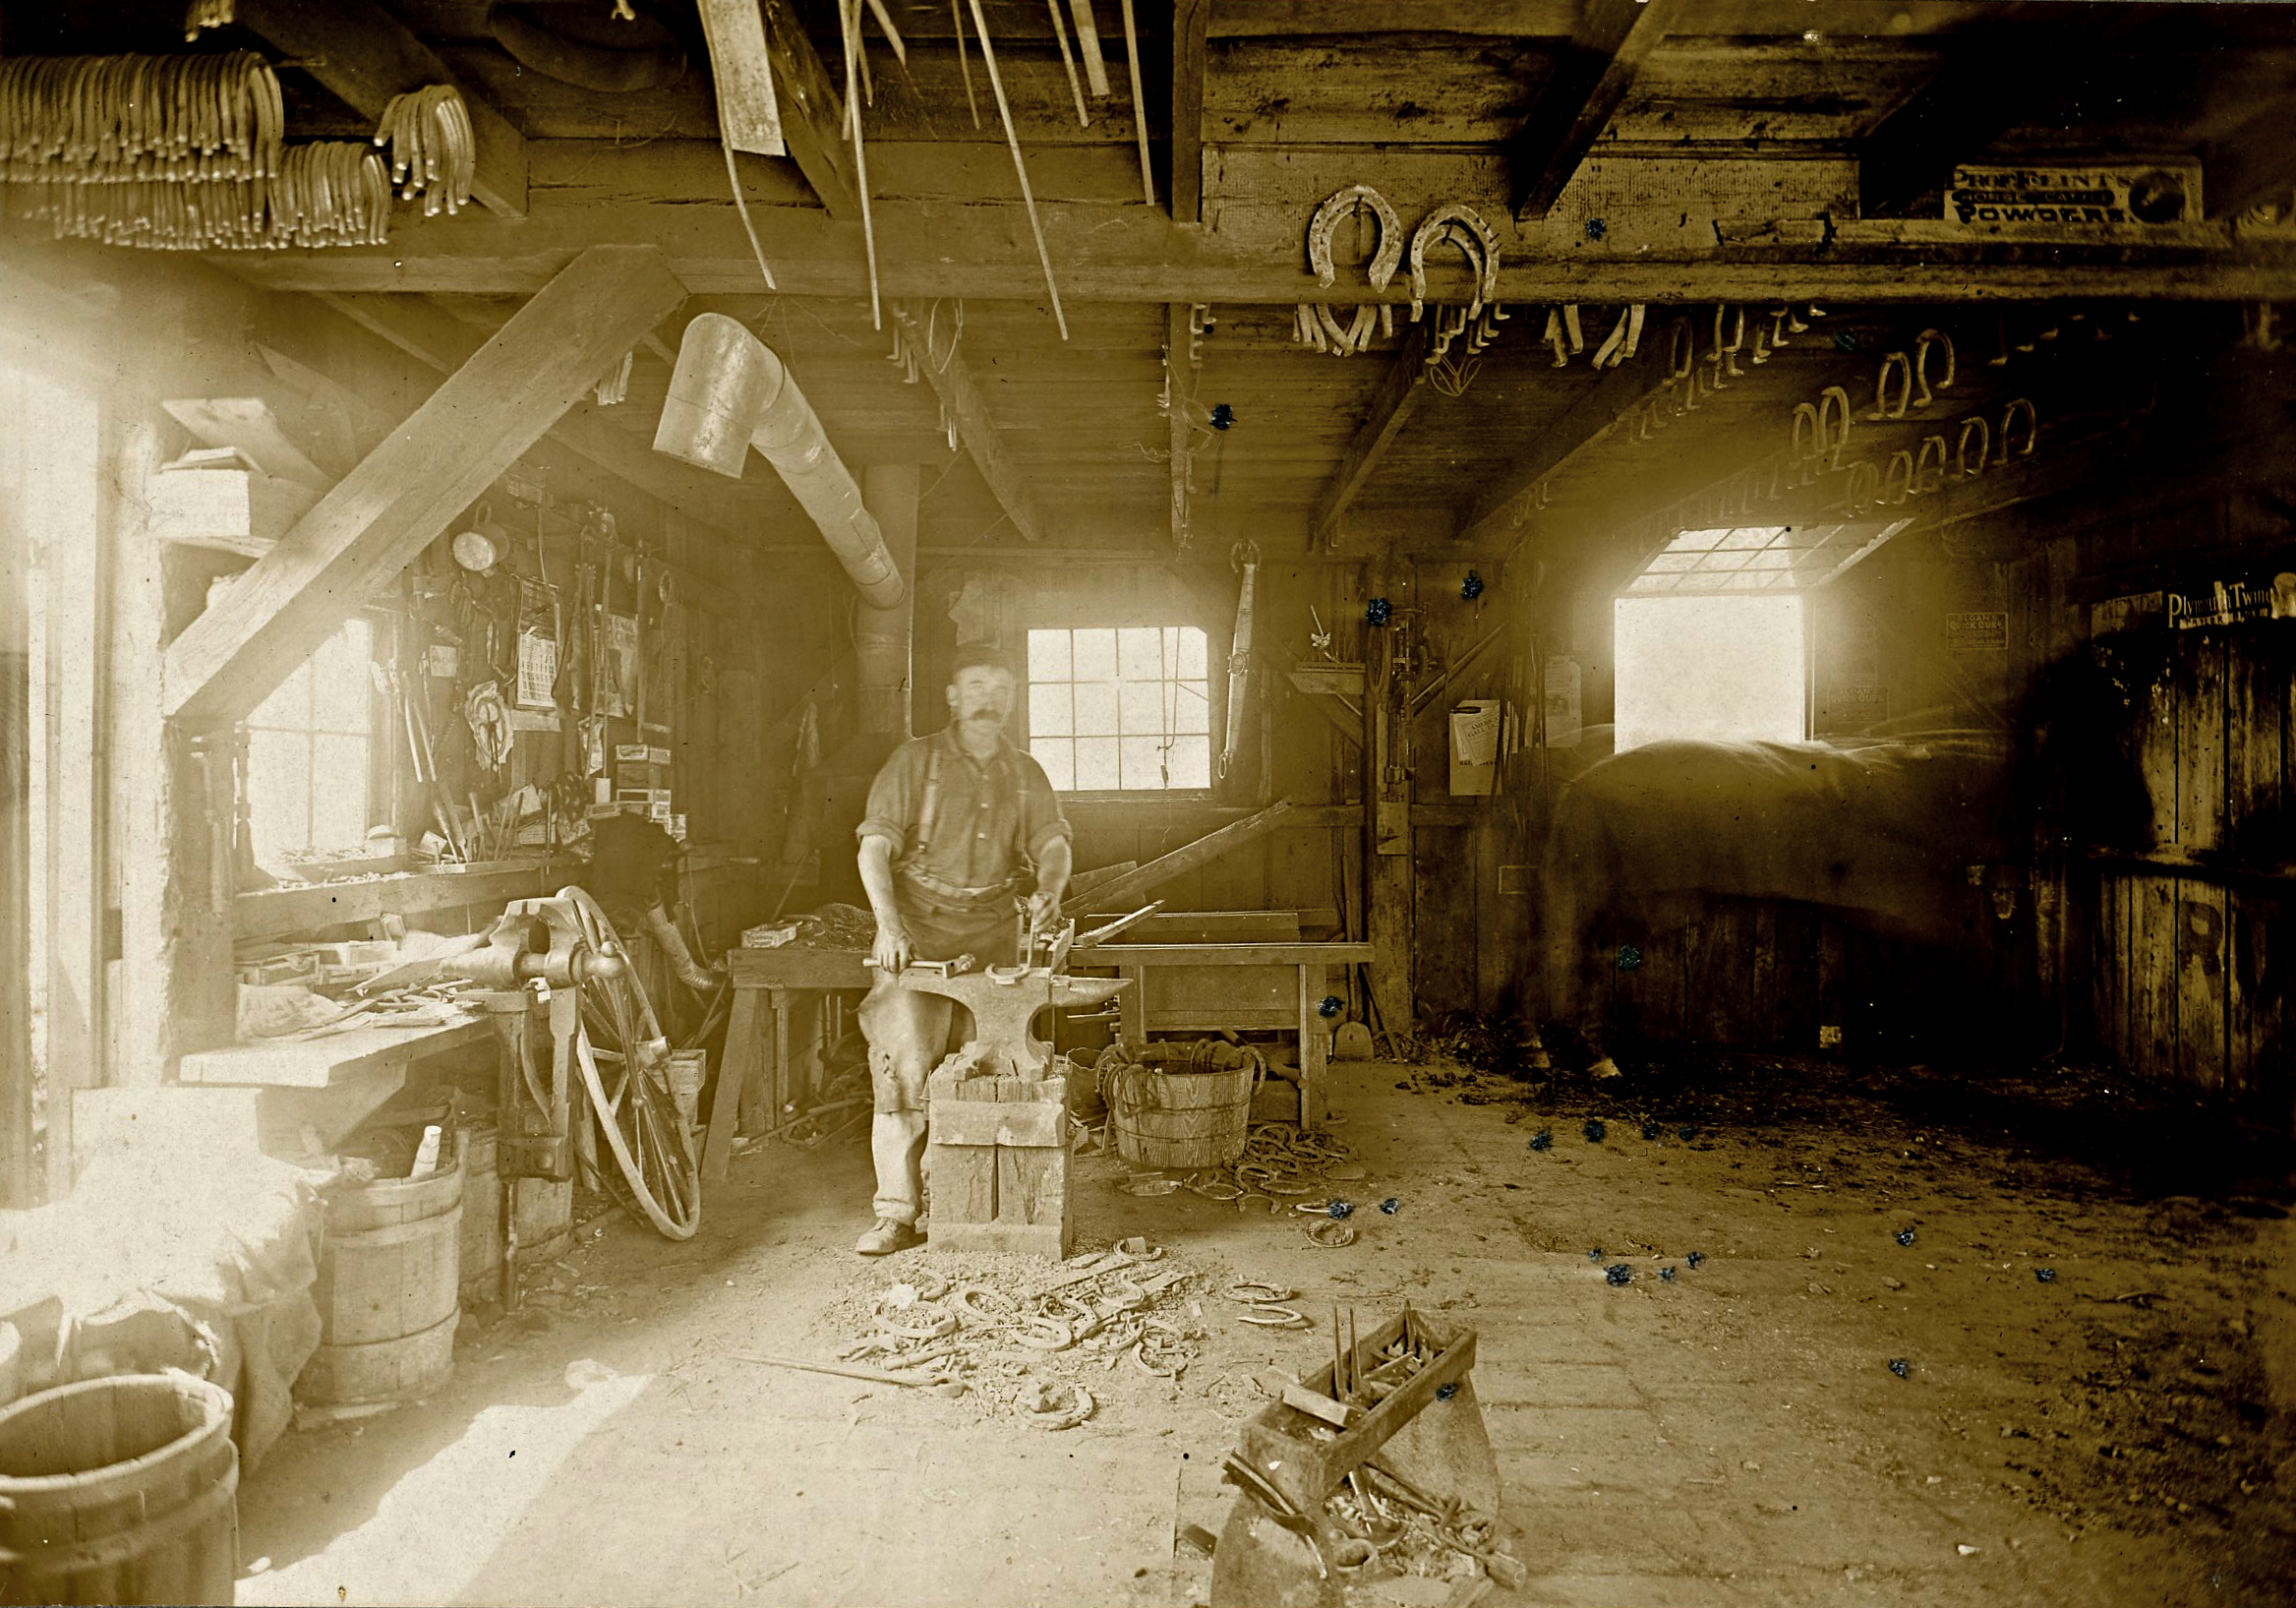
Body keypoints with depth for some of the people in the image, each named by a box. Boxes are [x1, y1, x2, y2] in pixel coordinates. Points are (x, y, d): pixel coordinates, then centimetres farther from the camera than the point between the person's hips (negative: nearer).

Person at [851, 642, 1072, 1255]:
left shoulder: (1026, 774, 13)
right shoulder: (916, 760, 1)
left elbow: (1053, 843, 5)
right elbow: (875, 846, -6)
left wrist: (1048, 890, -18)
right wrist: (888, 924, -20)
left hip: (993, 934, 3)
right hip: (919, 931, -3)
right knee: (905, 1065, -12)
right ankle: (896, 1213, -3)